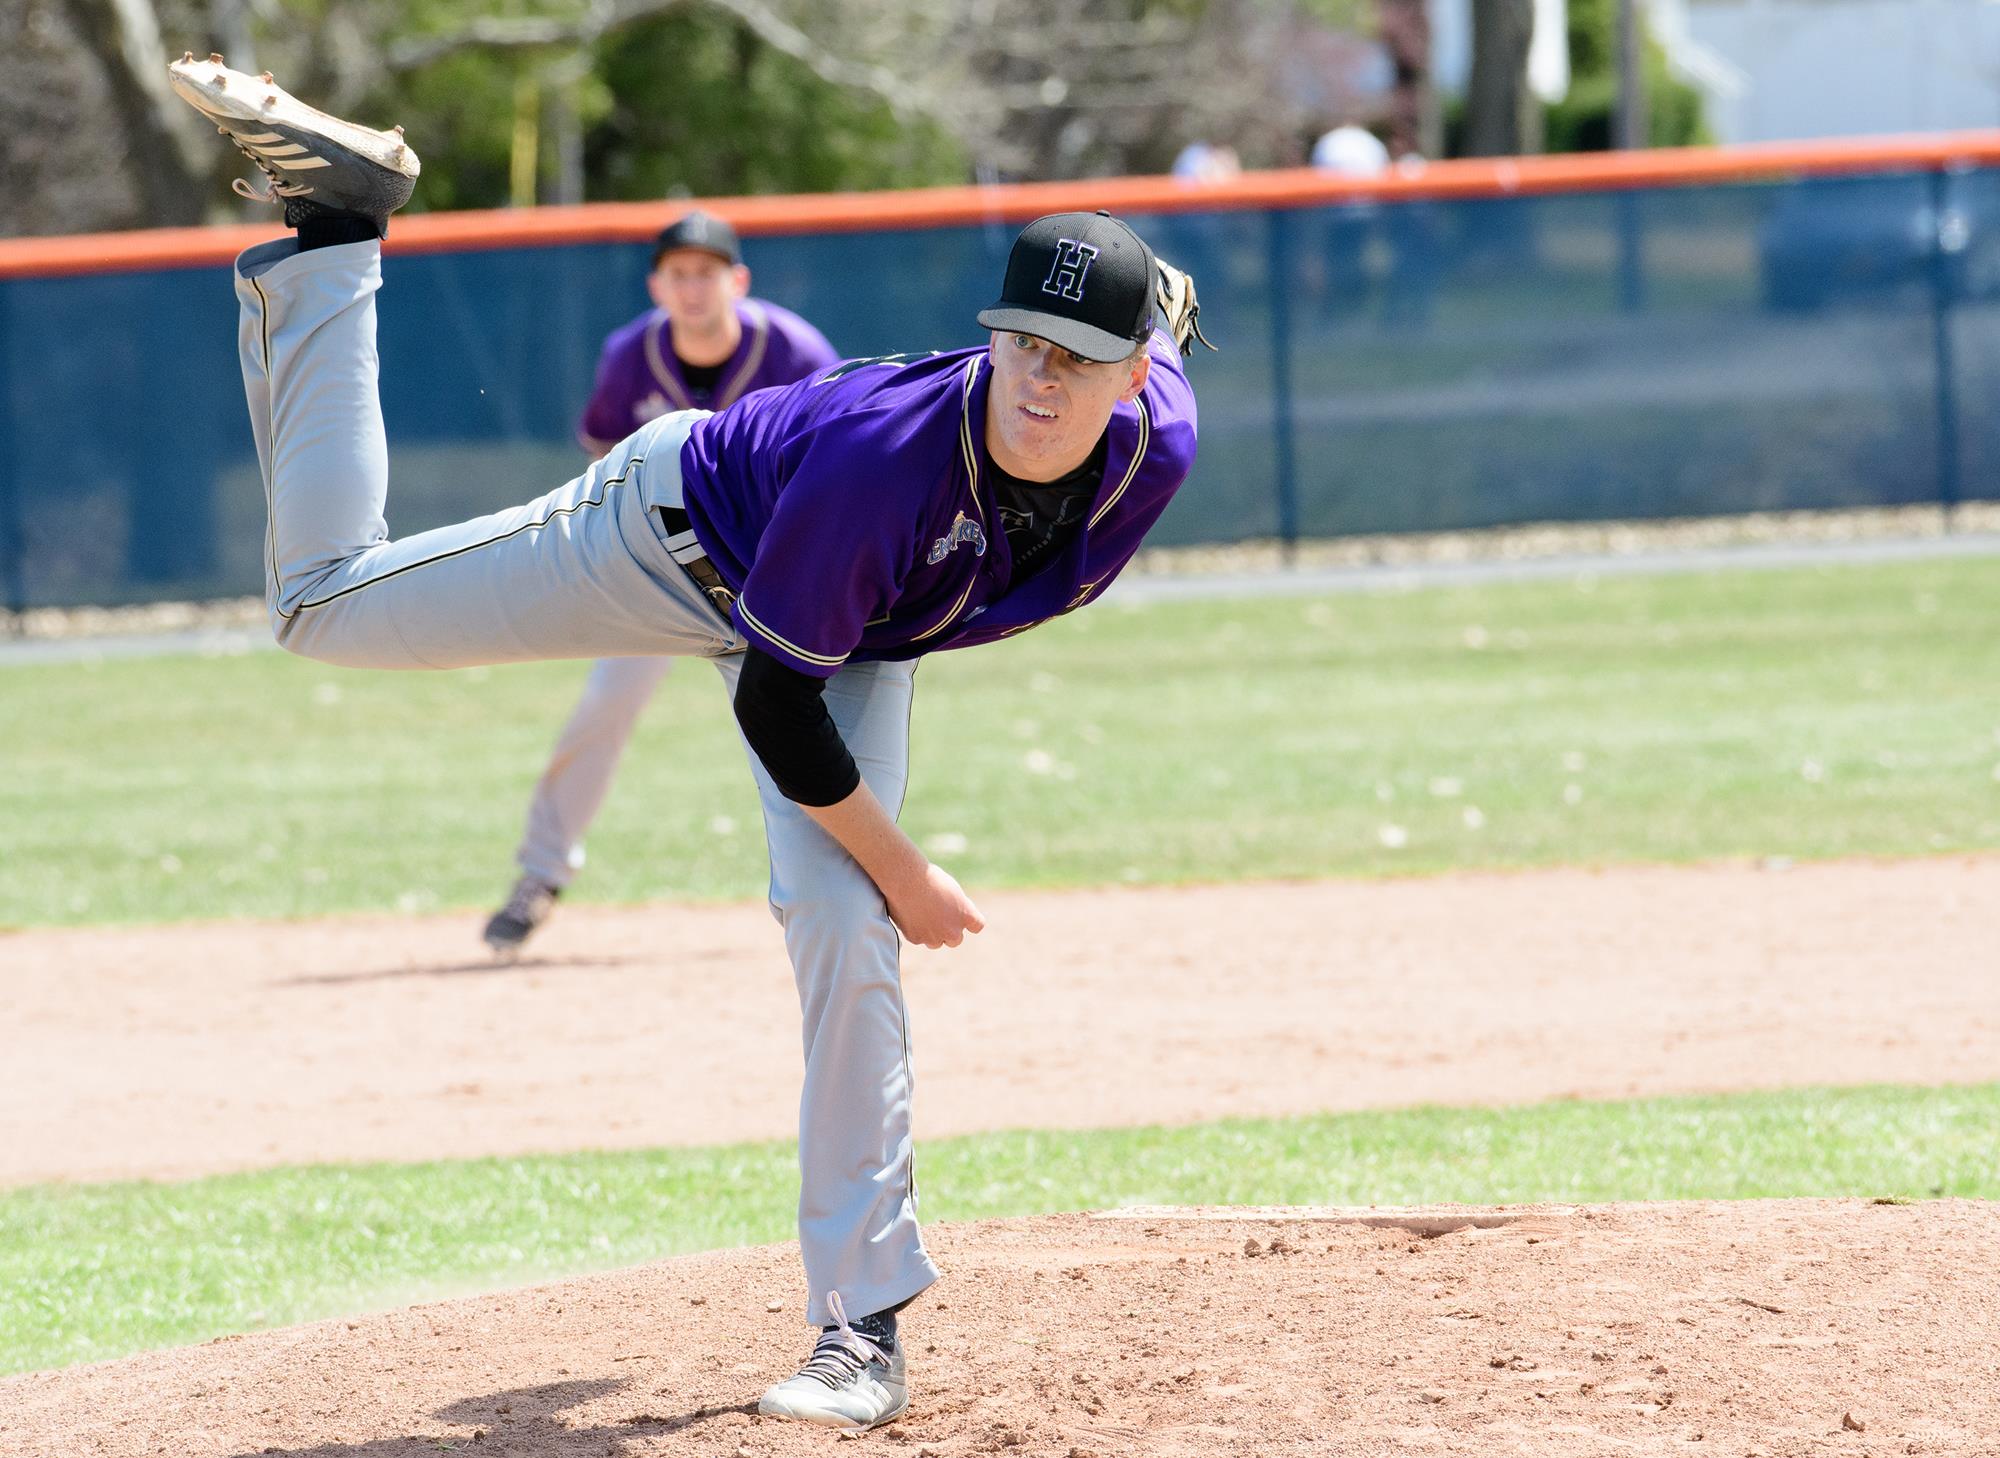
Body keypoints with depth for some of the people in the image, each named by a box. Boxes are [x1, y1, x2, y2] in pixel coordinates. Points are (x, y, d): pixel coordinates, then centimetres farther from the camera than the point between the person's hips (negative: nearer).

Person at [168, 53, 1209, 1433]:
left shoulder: (1157, 444, -30)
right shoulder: (881, 450, -44)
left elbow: (1162, 332, 0)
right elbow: (772, 701, -32)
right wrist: (904, 870, -25)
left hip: (862, 635, 4)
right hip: (682, 532, -4)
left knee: (846, 936, -11)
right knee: (325, 605, 3)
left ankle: (863, 1329, -4)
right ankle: (335, 217, 10)